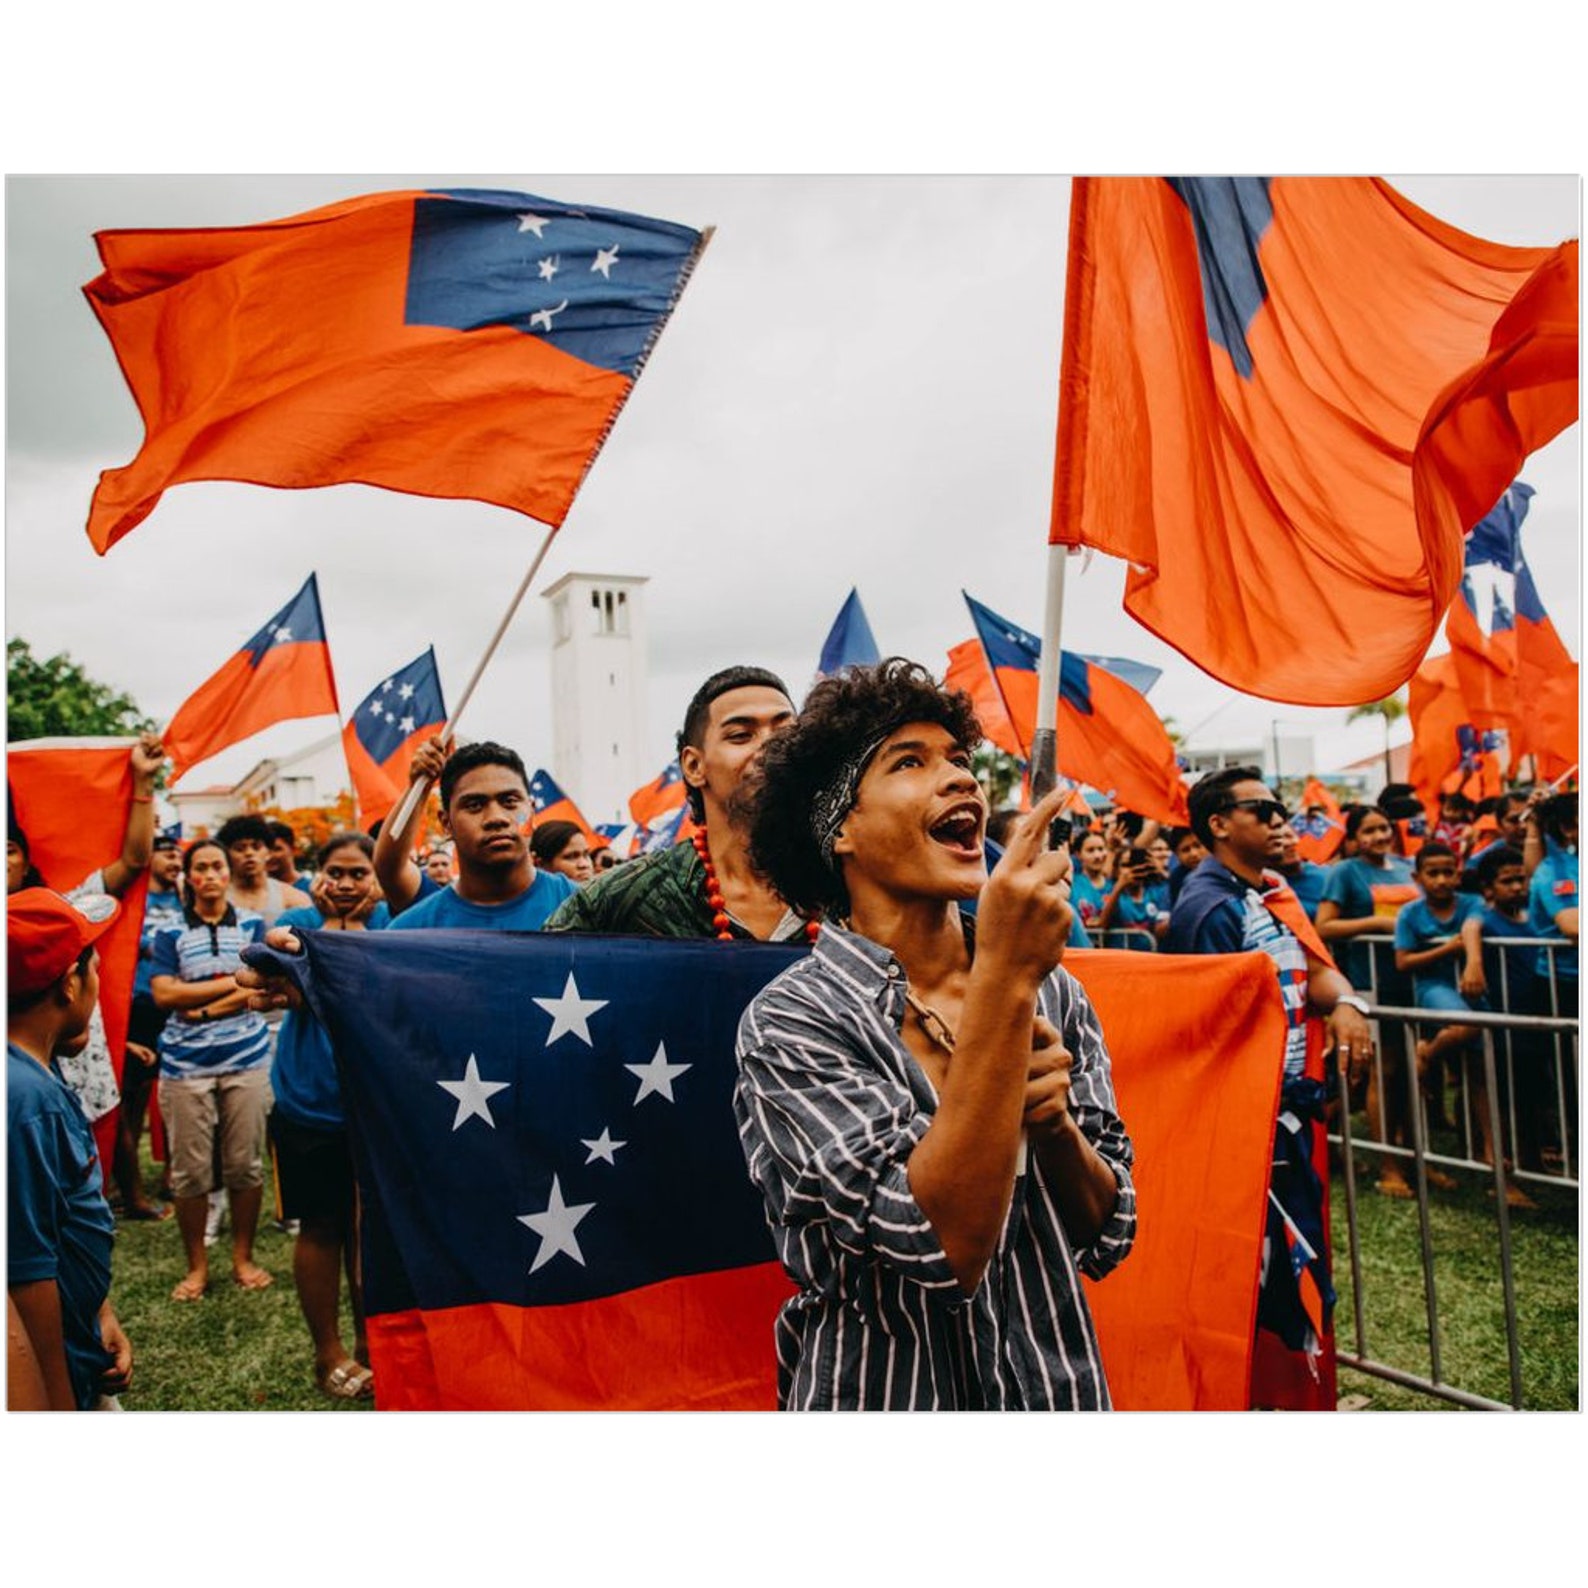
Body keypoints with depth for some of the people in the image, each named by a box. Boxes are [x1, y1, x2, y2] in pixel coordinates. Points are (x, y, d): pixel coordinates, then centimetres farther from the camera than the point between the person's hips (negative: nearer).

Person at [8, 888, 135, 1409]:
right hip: (52, 1370, -9)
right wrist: (61, 1403, -19)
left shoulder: (38, 1073, 2)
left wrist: (101, 1311, 13)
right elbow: (28, 1274, -26)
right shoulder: (27, 1097, -29)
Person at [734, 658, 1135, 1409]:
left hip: (1061, 1383, 5)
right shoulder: (788, 1023, -19)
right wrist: (1003, 977, -32)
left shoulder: (1052, 988, -5)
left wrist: (1054, 1121, -19)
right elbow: (943, 1245, -28)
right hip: (888, 1392, -4)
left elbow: (1105, 1237, 0)